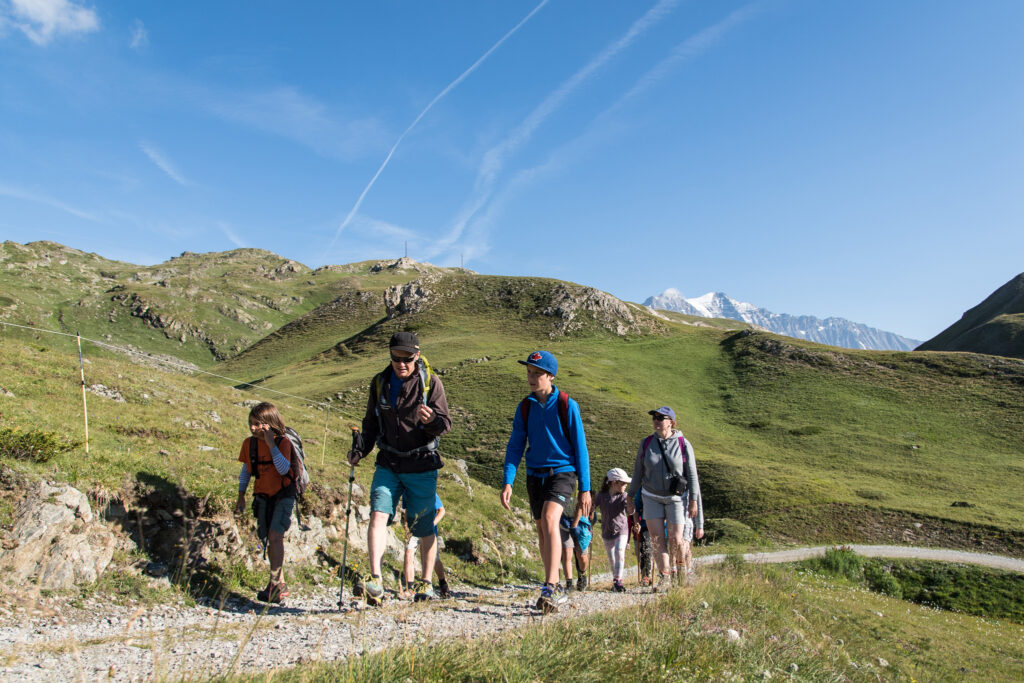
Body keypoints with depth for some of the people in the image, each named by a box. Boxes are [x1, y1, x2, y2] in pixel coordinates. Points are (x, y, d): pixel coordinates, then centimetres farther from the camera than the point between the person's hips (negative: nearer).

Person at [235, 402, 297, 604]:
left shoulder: (283, 441, -15)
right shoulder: (249, 443, -1)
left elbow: (284, 469, -28)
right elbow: (246, 470, 12)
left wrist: (271, 445, -30)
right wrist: (241, 496, 13)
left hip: (283, 494, -5)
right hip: (262, 496, 5)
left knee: (275, 535, -18)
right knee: (269, 540, 7)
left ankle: (274, 584, -11)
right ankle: (280, 584, 19)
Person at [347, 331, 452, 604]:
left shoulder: (431, 382, -6)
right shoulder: (379, 382, 5)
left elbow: (445, 425, -9)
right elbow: (371, 424, 14)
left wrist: (432, 421, -32)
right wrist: (360, 450, -2)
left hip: (422, 467, -3)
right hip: (388, 464, 3)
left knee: (424, 529, 5)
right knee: (378, 515, -17)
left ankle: (427, 583, 22)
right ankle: (376, 581, -17)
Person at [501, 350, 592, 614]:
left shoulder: (567, 405, -8)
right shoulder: (525, 407, 3)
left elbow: (580, 447, -5)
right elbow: (515, 446, 2)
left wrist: (585, 488, -6)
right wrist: (508, 481, -10)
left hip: (562, 471, -5)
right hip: (535, 474, 5)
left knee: (549, 518, -26)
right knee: (542, 530, 10)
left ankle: (550, 587, -27)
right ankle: (556, 589, 24)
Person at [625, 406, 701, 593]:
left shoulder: (683, 444, -7)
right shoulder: (646, 444, -1)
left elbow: (692, 474, -3)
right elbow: (637, 472, 6)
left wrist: (694, 500, -5)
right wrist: (630, 497, 7)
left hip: (676, 498, -2)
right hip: (652, 497, 2)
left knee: (675, 540, -3)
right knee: (656, 538, -5)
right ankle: (665, 577, 2)